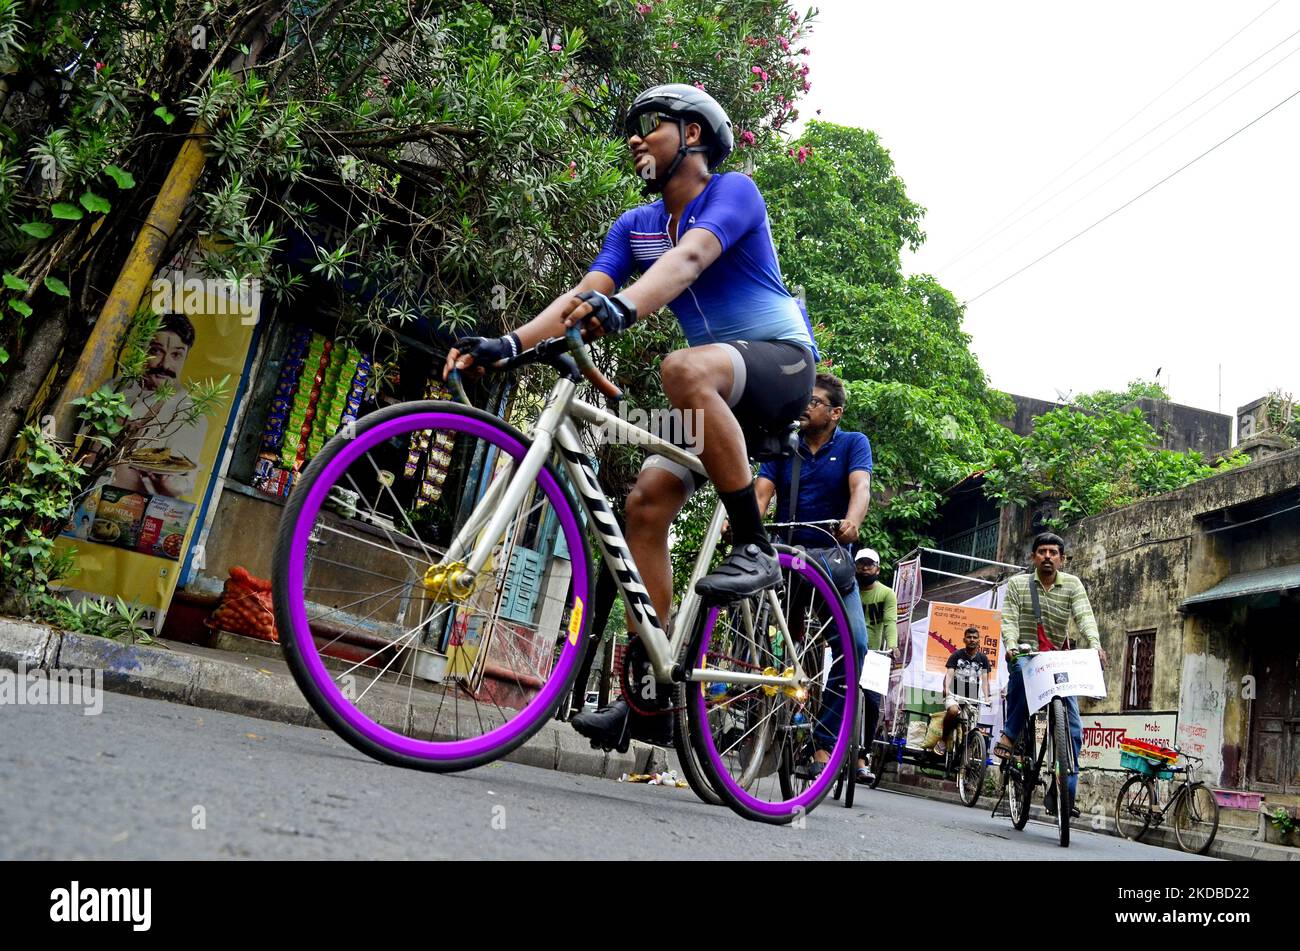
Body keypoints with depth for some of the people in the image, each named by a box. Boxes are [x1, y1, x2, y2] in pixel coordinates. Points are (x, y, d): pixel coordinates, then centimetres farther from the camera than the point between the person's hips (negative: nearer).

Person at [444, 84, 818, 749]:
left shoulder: (733, 191, -8)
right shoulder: (634, 226, 12)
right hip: (721, 393, 7)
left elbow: (690, 257, -29)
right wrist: (506, 344, -19)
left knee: (683, 368, -38)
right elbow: (584, 294, -3)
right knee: (647, 501, -10)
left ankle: (753, 546, -26)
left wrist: (622, 308, -48)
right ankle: (649, 698, -5)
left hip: (781, 360, -7)